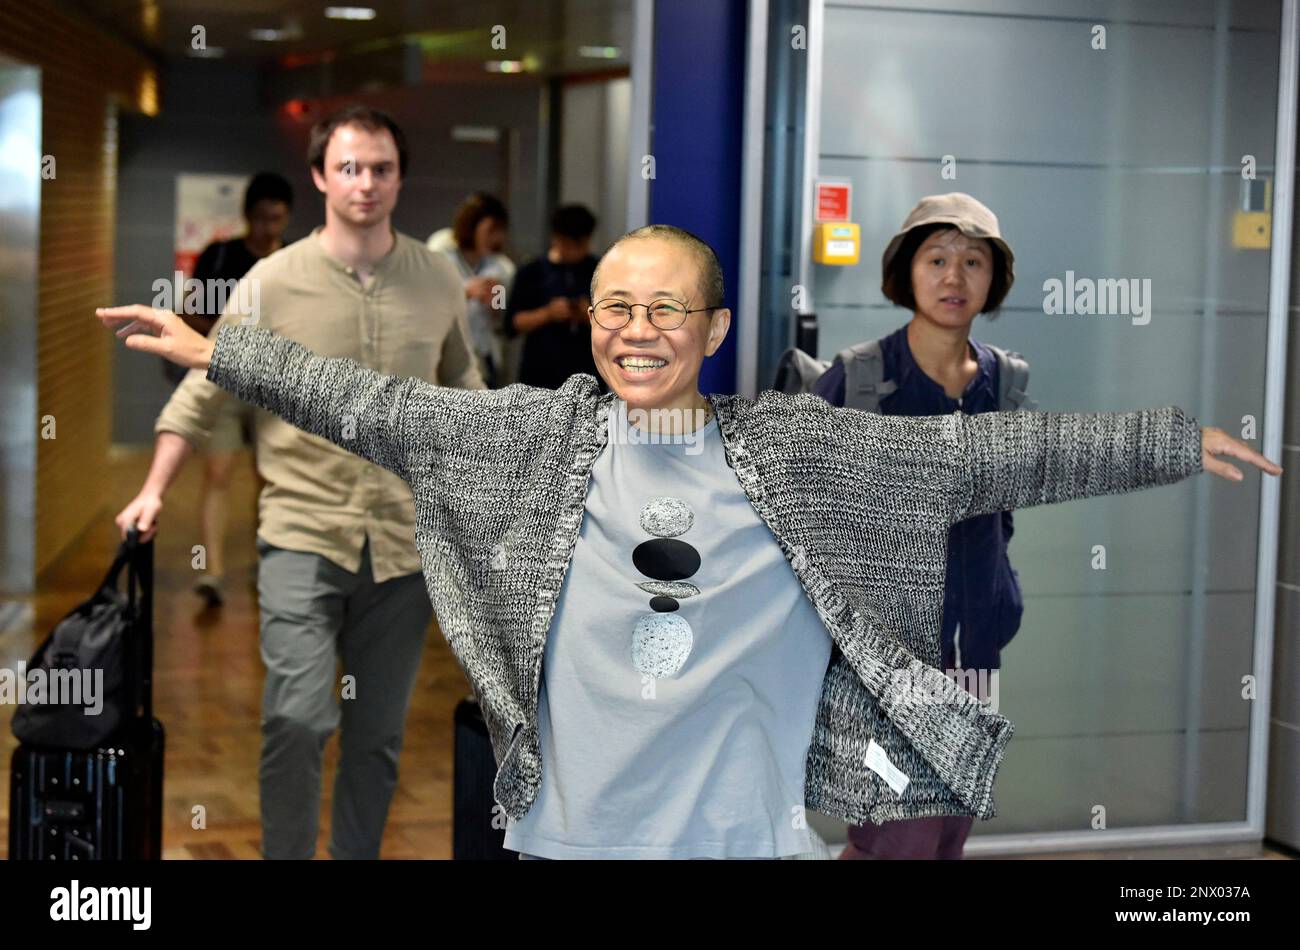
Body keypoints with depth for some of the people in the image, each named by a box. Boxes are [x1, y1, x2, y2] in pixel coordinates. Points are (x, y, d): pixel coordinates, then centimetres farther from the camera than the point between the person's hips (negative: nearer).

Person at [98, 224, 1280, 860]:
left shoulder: (797, 448, 0)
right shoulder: (545, 436, 2)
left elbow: (972, 451, 0)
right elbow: (377, 407, 3)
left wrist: (1173, 441, -1)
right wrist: (216, 349, 2)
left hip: (741, 827, 0)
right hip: (574, 825, 1)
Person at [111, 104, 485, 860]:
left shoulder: (439, 280, 4)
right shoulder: (275, 281, -4)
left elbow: (464, 392, 18)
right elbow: (206, 389, 2)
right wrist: (155, 492, -3)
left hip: (405, 542, 3)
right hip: (303, 535, -3)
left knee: (378, 735, 10)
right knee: (299, 719, -14)